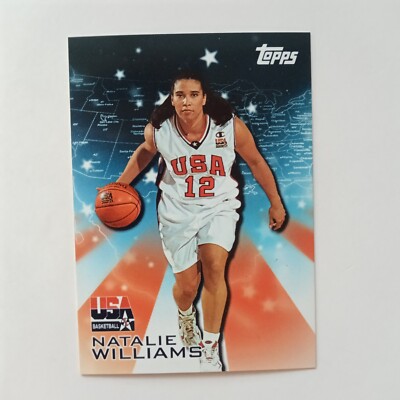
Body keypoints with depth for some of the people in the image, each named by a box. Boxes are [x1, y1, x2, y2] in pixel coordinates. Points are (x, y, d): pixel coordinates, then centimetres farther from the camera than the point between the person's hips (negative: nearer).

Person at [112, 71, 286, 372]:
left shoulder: (231, 126, -15)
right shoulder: (158, 130, -12)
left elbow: (255, 161, -1)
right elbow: (146, 151, 11)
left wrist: (276, 203, 5)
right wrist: (121, 183, 8)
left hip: (219, 207, 0)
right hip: (178, 212, 1)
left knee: (214, 268, -21)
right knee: (187, 286, 4)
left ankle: (210, 347, 4)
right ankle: (186, 315, 44)